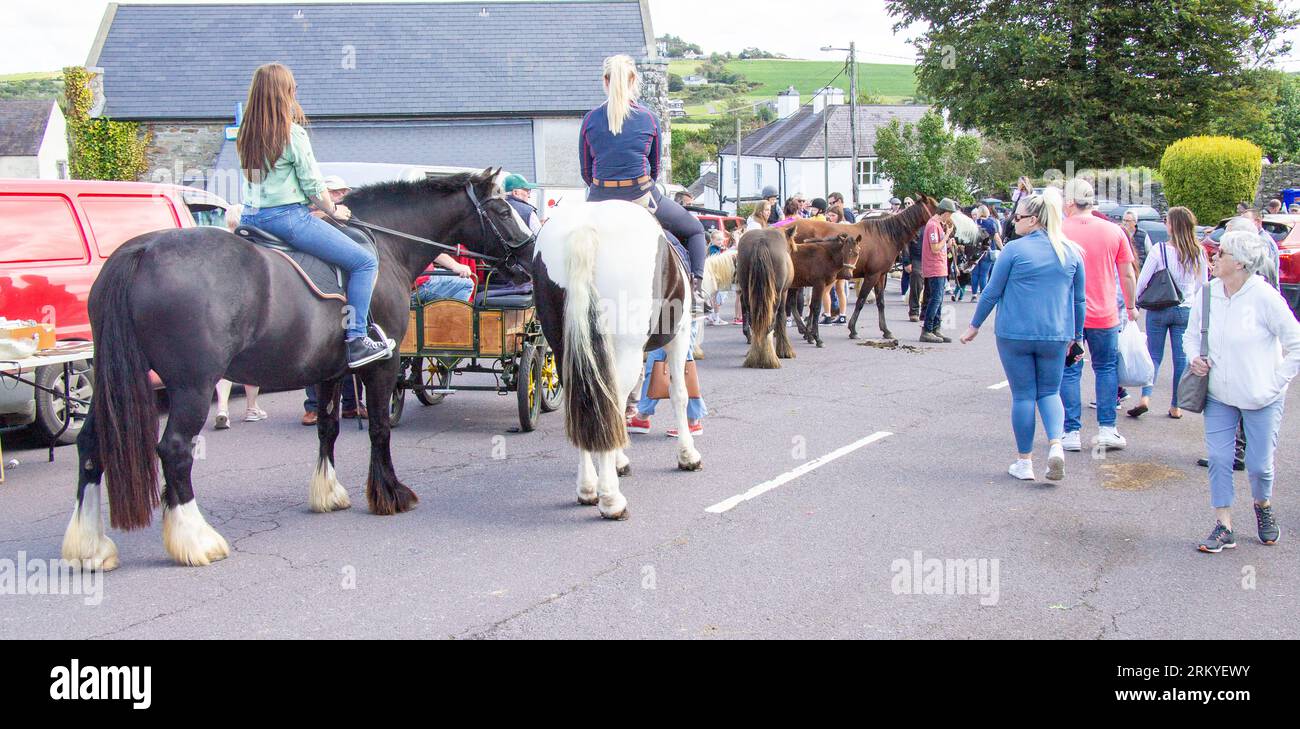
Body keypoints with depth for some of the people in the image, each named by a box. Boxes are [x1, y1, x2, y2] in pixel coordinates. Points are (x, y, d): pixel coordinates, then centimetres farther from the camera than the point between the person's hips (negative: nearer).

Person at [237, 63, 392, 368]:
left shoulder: (247, 134, 9)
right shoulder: (292, 133, -12)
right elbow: (312, 185, -8)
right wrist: (333, 211, 10)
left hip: (251, 217, 8)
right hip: (288, 217, -8)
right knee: (365, 262, -5)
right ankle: (356, 341, -11)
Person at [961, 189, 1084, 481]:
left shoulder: (1015, 249, -8)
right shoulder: (1071, 251, 5)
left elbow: (992, 292, -3)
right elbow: (1080, 300, 11)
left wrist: (975, 325, 8)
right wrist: (1076, 334, 22)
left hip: (1015, 334, -3)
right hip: (1056, 336, 3)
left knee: (1023, 395, 7)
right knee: (1049, 392, 15)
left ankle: (1024, 462, 12)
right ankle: (1056, 445, -10)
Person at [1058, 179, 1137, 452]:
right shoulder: (1114, 231, 0)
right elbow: (1127, 274, 4)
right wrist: (1131, 306, 17)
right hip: (1105, 315, 2)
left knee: (1069, 372, 6)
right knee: (1106, 368, 15)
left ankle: (1071, 432, 6)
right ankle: (1107, 429, 11)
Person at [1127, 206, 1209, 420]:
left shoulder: (1160, 250, -11)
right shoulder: (1199, 254, -2)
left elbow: (1142, 280, -8)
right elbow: (1202, 285, 7)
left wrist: (1134, 302, 7)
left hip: (1158, 309, -2)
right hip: (1186, 310, 2)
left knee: (1154, 354, 8)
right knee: (1181, 358, 8)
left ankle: (1145, 397, -7)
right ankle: (1175, 406, 11)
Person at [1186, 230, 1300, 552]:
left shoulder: (1265, 298, -16)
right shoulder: (1207, 293, -2)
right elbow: (1191, 335, 13)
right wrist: (1195, 358, -6)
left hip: (1261, 398, -4)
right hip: (1218, 395, 4)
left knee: (1259, 463, 4)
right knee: (1218, 458, -1)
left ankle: (1264, 506, 36)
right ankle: (1223, 527, 7)